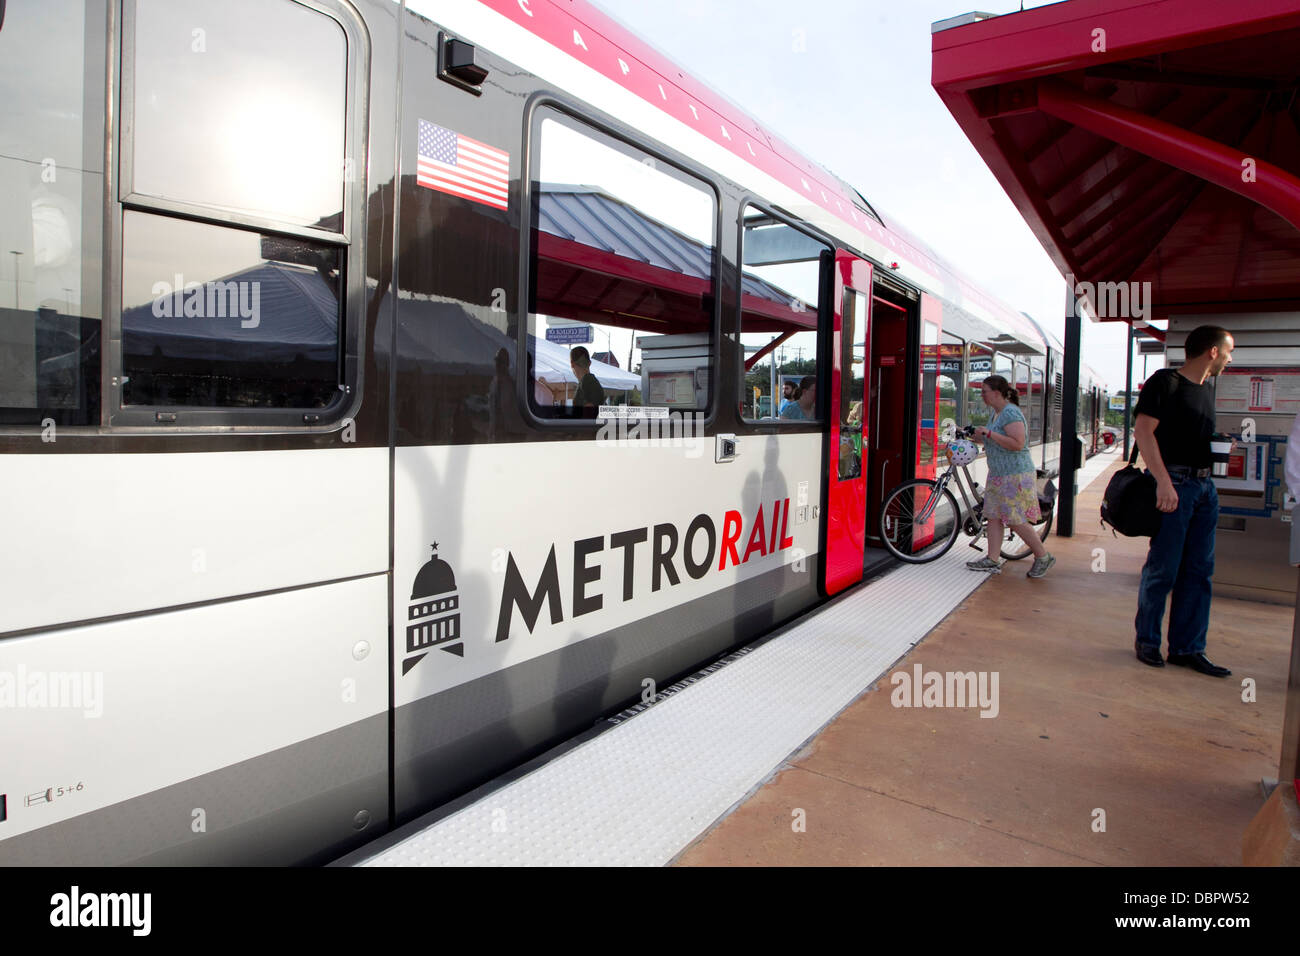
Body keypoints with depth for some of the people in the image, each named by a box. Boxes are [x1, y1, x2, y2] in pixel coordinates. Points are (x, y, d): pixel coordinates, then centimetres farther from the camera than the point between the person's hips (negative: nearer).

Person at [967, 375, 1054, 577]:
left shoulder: (1011, 412, -16)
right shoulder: (997, 413, 14)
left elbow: (1017, 443, -26)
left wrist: (989, 433, -23)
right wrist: (977, 436, 16)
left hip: (1015, 475, -10)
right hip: (998, 475, 10)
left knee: (1016, 521, -5)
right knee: (993, 516, 8)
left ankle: (1043, 557, 12)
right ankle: (992, 561, 12)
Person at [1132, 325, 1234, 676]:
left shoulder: (1206, 389, 18)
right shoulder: (1165, 381, -8)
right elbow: (1143, 430, -17)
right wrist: (1163, 481, -23)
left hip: (1204, 486, 9)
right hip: (1174, 484, -9)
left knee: (1199, 571, 8)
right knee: (1163, 569, -3)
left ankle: (1187, 648, 15)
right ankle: (1146, 640, 12)